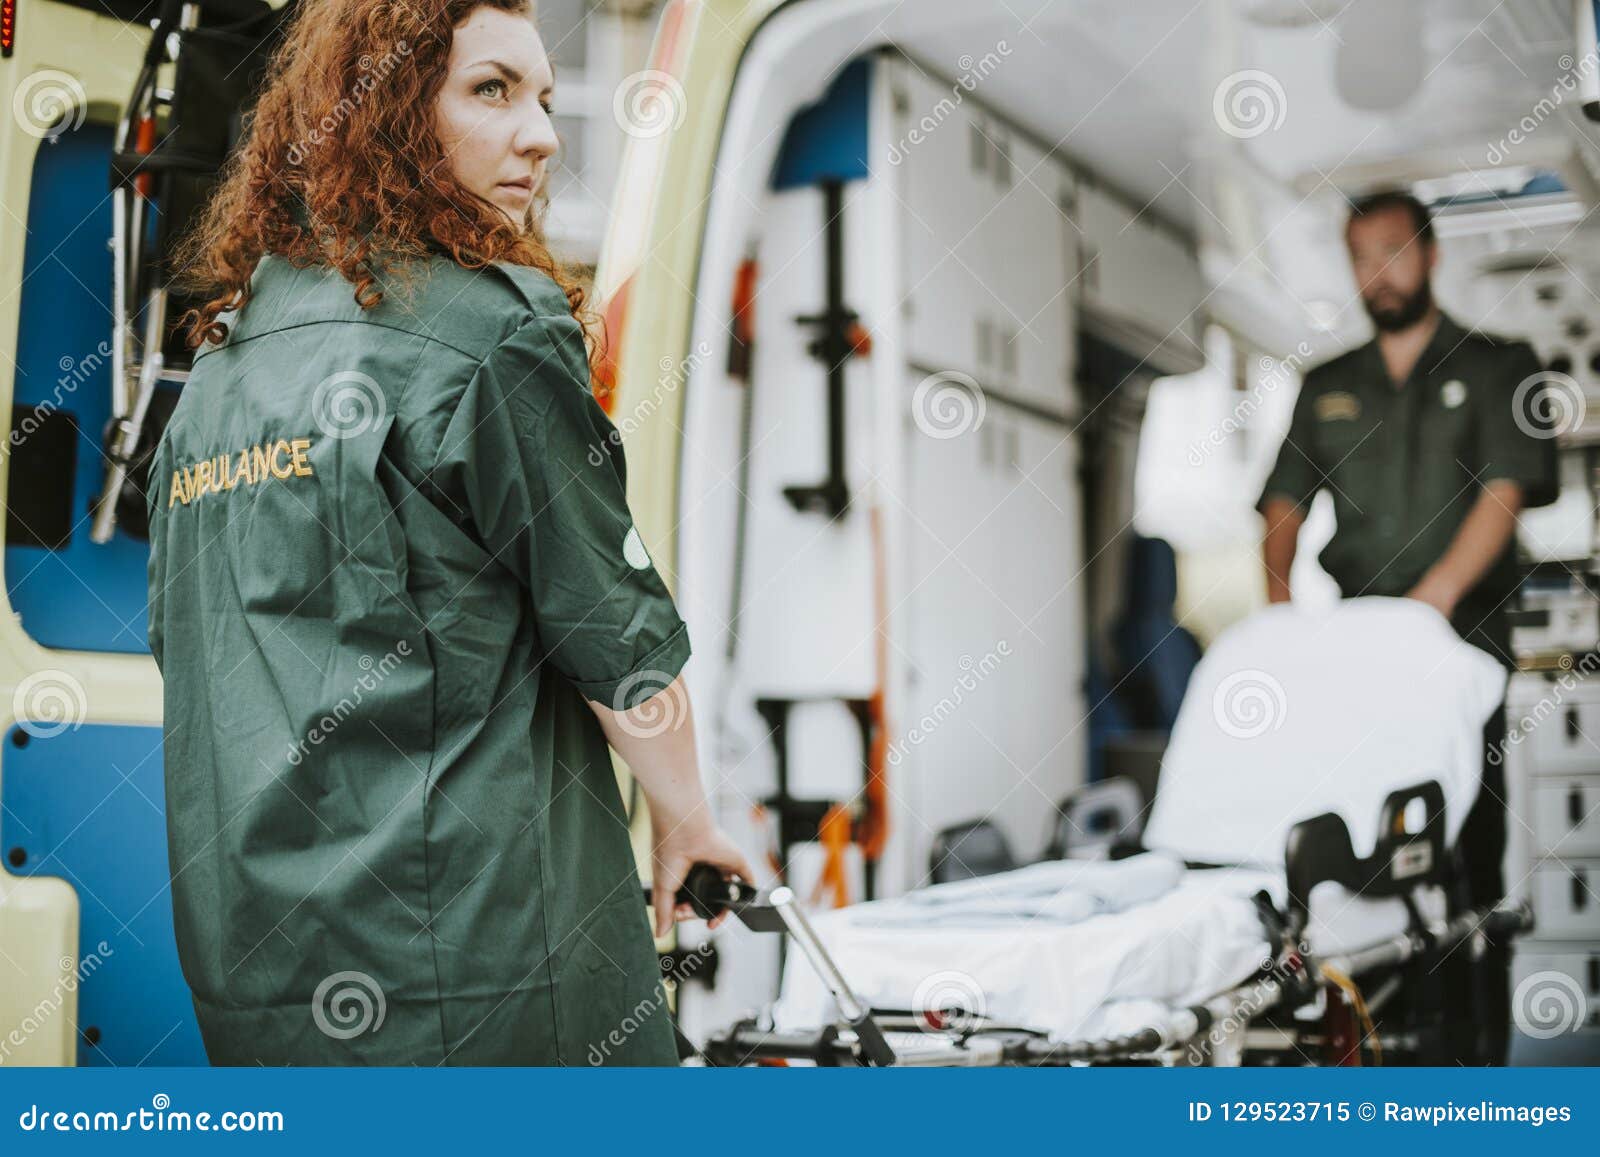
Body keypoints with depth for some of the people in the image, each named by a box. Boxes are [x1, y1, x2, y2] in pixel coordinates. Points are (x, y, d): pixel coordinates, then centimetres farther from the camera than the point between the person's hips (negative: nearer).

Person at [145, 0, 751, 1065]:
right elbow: (613, 638, -7)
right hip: (478, 960, -7)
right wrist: (685, 815, 9)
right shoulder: (487, 330, -10)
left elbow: (186, 657, 18)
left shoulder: (216, 364, 12)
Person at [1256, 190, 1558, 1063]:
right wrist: (1279, 597, -7)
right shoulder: (1327, 388, 19)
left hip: (1461, 640, -3)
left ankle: (1480, 1042, 1)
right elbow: (1284, 504, 13)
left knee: (1466, 848, -5)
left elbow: (1505, 490, -6)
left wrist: (1434, 596, -20)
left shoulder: (1495, 367, 8)